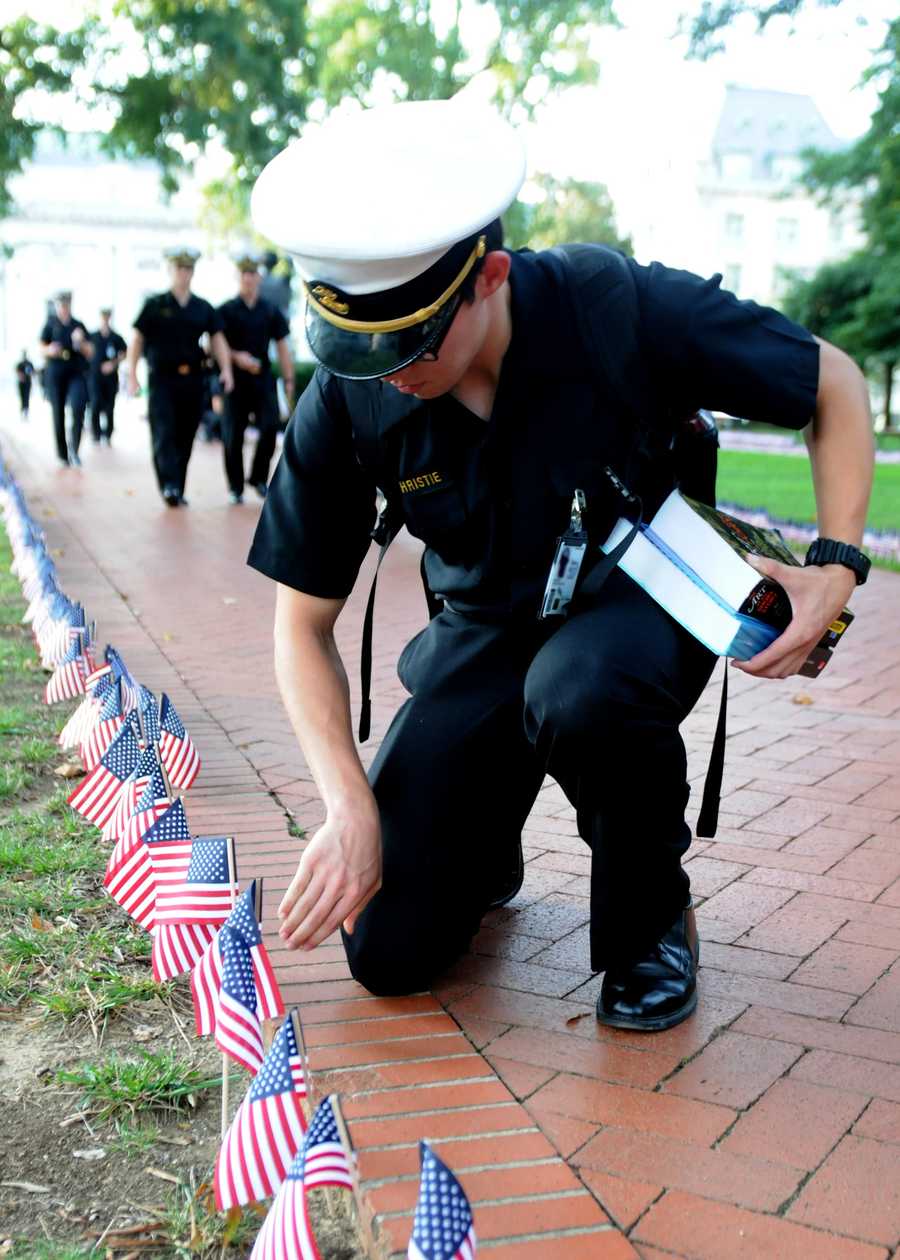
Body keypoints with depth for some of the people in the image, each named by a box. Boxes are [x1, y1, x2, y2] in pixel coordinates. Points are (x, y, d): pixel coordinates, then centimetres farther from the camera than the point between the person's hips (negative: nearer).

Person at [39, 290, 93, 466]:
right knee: (58, 414, 1)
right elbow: (42, 347, 6)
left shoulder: (78, 326, 10)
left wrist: (81, 342, -9)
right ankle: (62, 453, 13)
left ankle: (73, 448, -10)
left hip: (77, 374, 1)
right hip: (55, 374, -1)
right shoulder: (50, 325, 6)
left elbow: (90, 352, 11)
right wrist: (50, 350, -15)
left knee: (78, 408, -19)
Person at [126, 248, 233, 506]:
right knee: (164, 434, -13)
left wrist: (226, 369, -8)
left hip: (192, 380, 3)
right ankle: (169, 485, -21)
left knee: (185, 437, 6)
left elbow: (217, 339, 7)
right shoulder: (155, 305, 2)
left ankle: (178, 491, 15)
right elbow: (137, 339, 3)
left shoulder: (203, 308, 9)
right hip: (162, 379, -3)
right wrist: (132, 374, -2)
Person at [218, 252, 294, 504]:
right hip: (236, 379, -1)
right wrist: (236, 357, -15)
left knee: (270, 427, -12)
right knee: (233, 435, 1)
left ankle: (259, 478, 7)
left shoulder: (271, 311, 9)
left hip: (263, 379, 1)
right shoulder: (226, 311, 2)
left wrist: (288, 380, 5)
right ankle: (235, 487, 12)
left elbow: (282, 347, 10)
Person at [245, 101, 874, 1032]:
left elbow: (834, 384, -10)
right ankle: (483, 842, 29)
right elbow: (304, 626, -9)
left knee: (579, 694, -41)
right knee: (388, 952, -6)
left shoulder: (621, 309, -26)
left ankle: (653, 917, -9)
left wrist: (838, 565, -21)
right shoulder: (347, 403, -19)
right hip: (482, 630, 2)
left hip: (638, 598, -2)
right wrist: (351, 810, -20)